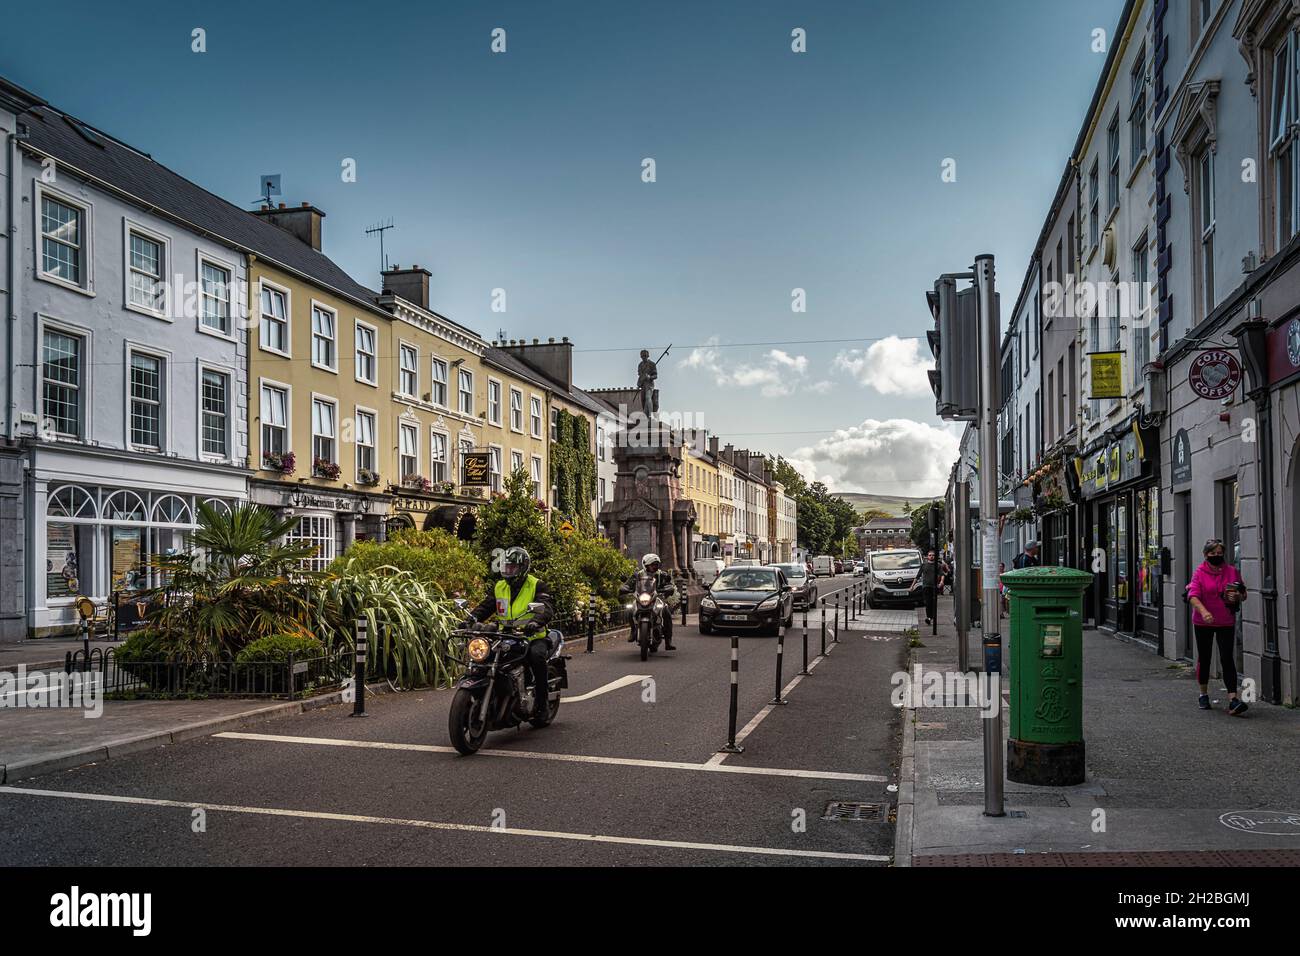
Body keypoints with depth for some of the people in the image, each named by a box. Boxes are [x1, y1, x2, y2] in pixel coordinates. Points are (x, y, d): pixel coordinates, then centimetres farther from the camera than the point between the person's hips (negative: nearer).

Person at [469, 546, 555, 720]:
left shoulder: (537, 586, -2)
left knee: (537, 655, -36)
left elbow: (547, 608, -18)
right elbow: (486, 606, 8)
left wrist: (536, 622, -40)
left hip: (532, 637, -5)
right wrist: (472, 618, -15)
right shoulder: (498, 588, 16)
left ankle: (542, 702, -22)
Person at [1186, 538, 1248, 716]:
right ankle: (1204, 694, 28)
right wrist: (1203, 611, -35)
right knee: (1204, 658, 10)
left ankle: (1233, 700, -13)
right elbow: (1193, 596, -17)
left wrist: (1237, 596, -11)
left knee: (1227, 659, -8)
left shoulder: (1232, 571, 4)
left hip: (1226, 622, 1)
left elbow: (1243, 594, 13)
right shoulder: (1199, 573, -5)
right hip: (1203, 622, -1)